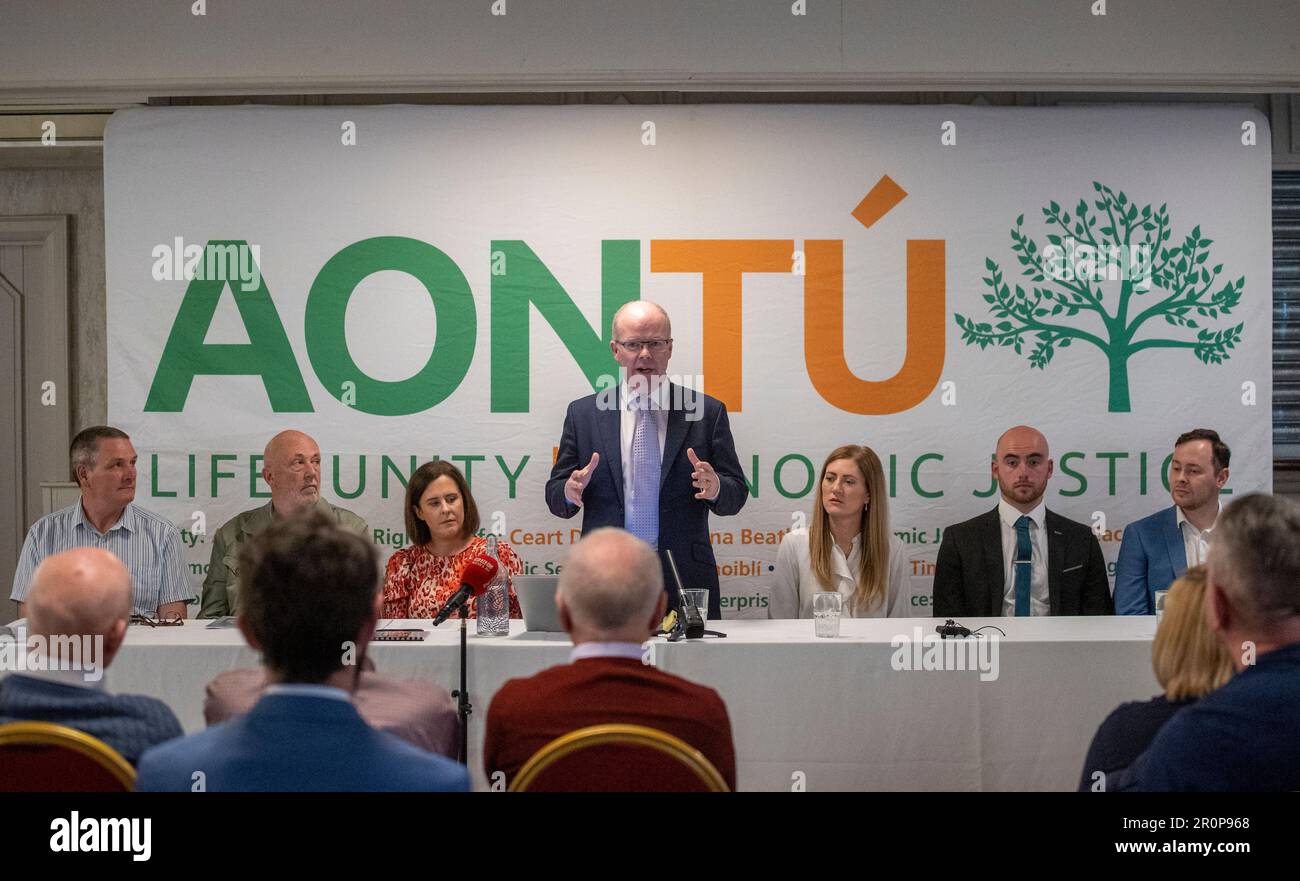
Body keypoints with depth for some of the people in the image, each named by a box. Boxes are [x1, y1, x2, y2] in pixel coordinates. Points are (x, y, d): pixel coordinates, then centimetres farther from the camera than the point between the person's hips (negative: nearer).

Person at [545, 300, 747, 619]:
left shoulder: (707, 412, 5)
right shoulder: (583, 414, 7)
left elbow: (736, 496, 5)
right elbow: (555, 497, 9)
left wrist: (715, 488, -17)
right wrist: (570, 492, -14)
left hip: (684, 583, 0)